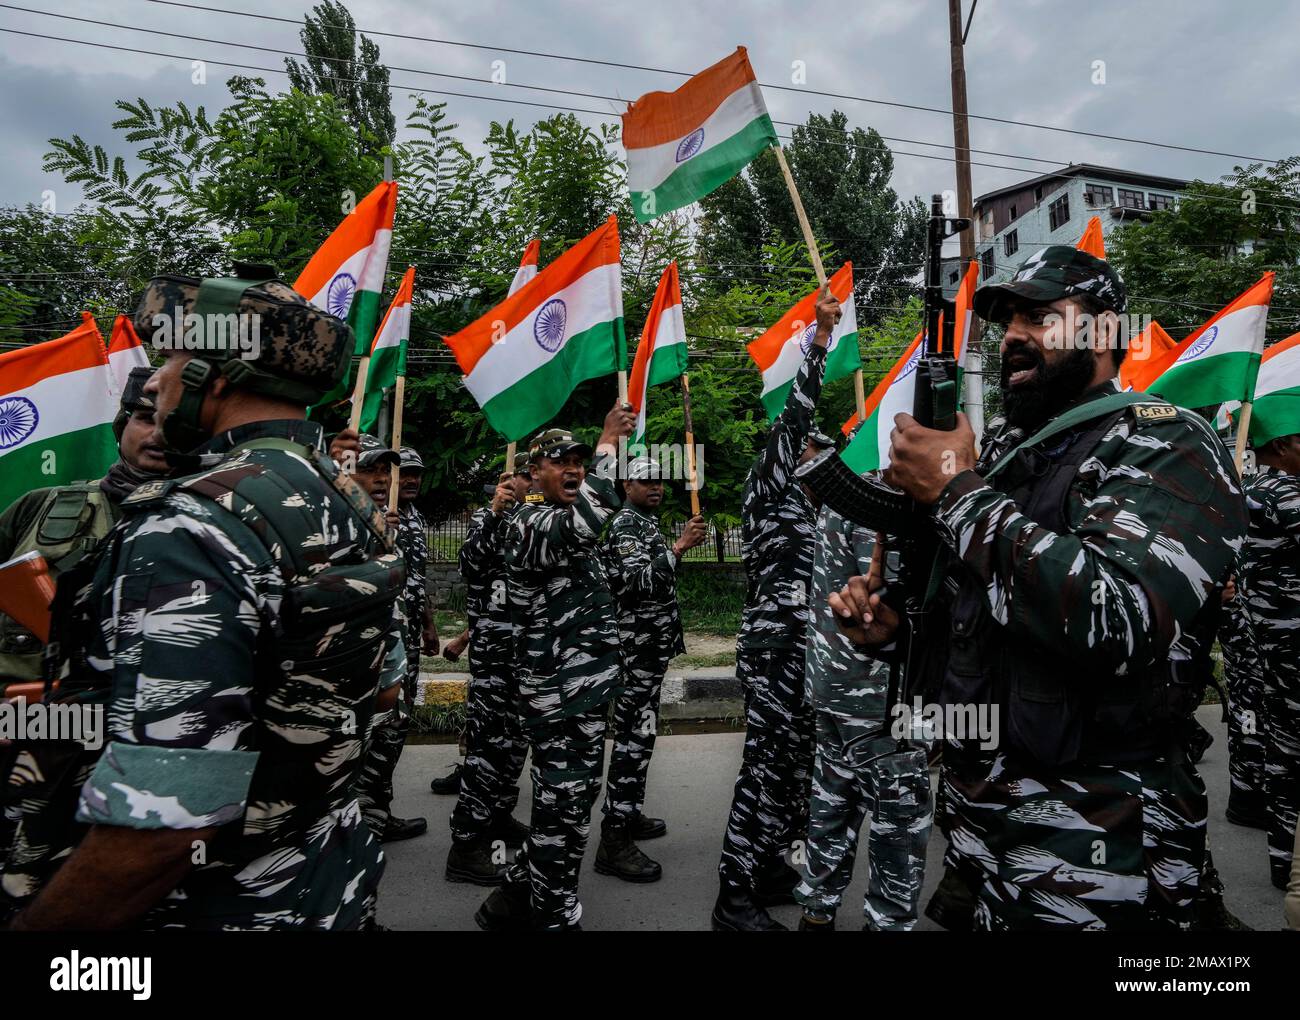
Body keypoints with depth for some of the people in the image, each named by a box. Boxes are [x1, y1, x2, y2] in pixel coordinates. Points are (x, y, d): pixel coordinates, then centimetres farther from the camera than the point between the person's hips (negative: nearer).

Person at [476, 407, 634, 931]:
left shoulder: (565, 524, 14)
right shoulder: (530, 523, -18)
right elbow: (590, 515, -38)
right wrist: (609, 440, -29)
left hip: (582, 690, 10)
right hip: (558, 696, -10)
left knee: (569, 803, 20)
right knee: (563, 808, 1)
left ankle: (520, 895, 36)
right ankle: (553, 916, 18)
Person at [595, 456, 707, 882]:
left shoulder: (646, 523, 18)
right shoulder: (625, 525, -13)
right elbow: (640, 581, -28)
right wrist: (679, 547, -31)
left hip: (650, 647, 10)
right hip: (637, 647, -10)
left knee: (638, 734, 15)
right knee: (634, 737, -10)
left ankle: (628, 815, 27)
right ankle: (614, 841, -6)